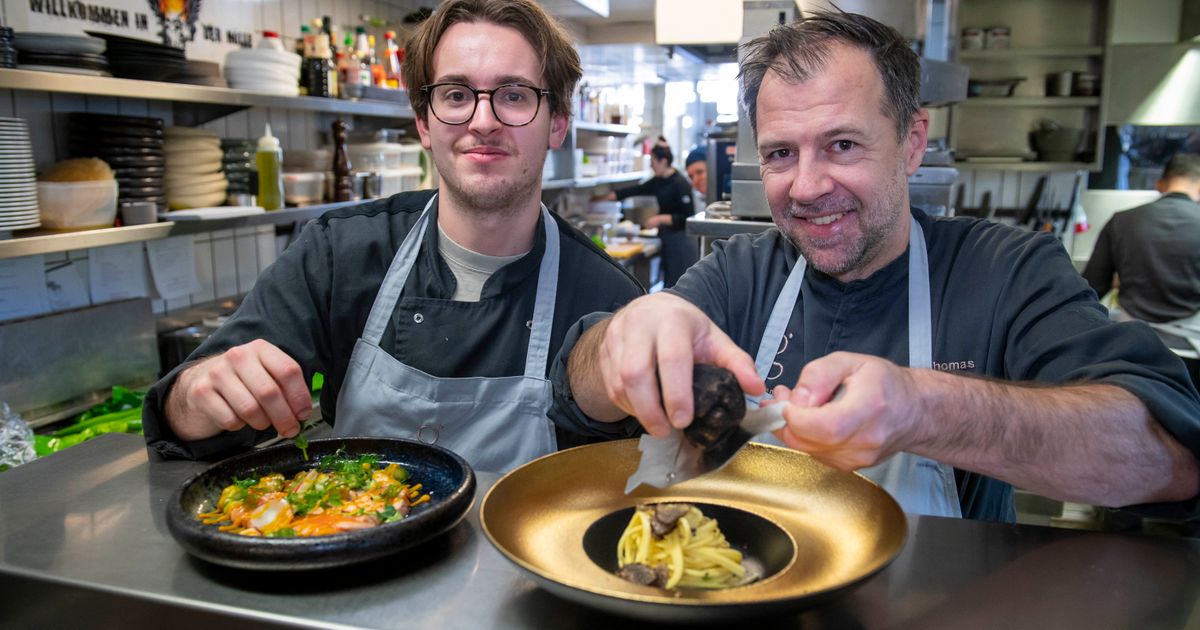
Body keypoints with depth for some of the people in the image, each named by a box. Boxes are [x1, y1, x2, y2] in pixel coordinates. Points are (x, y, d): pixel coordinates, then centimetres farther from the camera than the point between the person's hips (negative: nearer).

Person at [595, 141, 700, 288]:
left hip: (682, 242, -8)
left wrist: (661, 219, -21)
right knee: (668, 283, 11)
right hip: (668, 241, 8)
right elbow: (636, 190, 15)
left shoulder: (680, 184, -16)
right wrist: (603, 197, 15)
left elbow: (688, 217, -19)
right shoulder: (658, 181, 9)